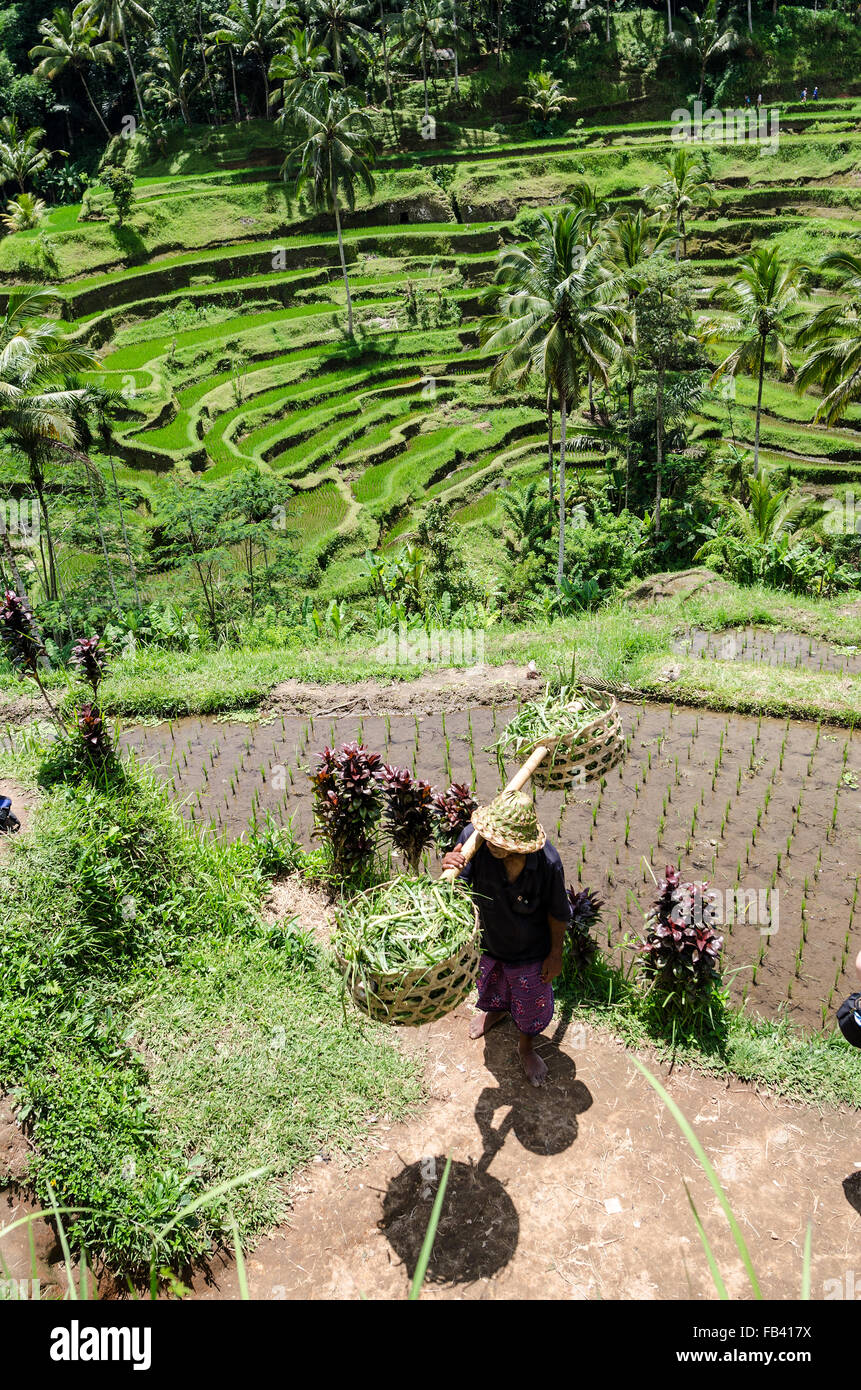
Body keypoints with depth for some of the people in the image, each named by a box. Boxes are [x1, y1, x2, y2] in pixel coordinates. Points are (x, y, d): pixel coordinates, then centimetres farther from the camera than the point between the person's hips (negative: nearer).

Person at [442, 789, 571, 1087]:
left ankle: (526, 1047, 57)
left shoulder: (548, 862, -36)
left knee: (530, 1003, 24)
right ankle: (495, 1011, 71)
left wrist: (556, 953, -5)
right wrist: (449, 870, -47)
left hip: (530, 949, -2)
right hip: (487, 939, 3)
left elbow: (557, 913, -17)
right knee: (491, 984, 34)